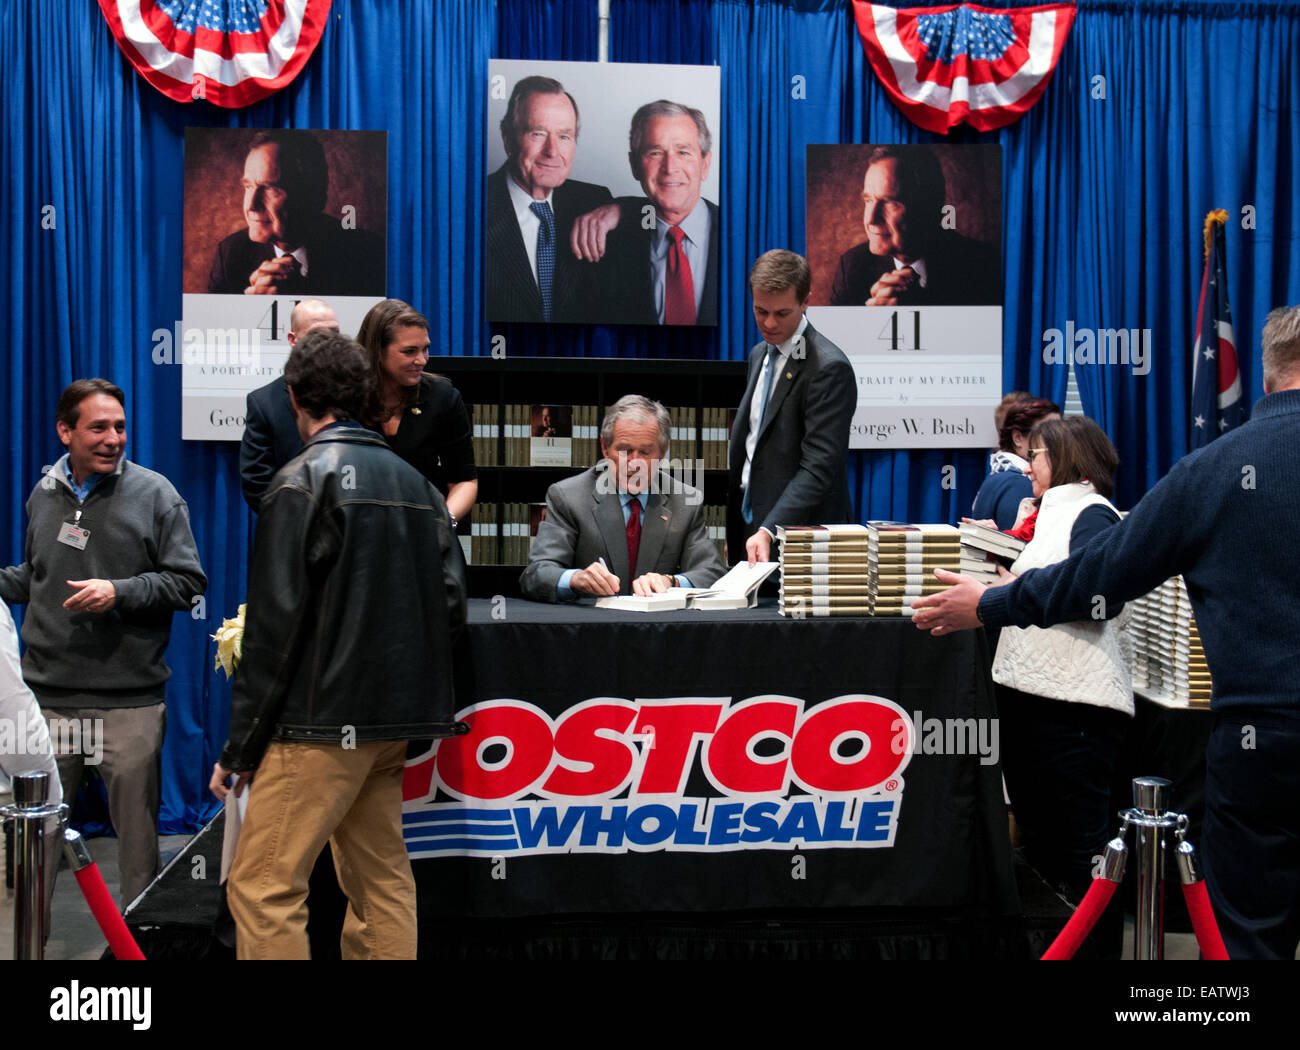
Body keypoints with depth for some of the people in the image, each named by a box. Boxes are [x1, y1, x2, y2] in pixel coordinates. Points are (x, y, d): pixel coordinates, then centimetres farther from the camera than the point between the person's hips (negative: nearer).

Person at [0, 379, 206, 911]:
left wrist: (120, 592, -14)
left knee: (136, 825, 3)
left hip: (129, 701, -3)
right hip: (45, 695, 4)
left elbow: (188, 582, -4)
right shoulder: (44, 494, 11)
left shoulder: (154, 493, -2)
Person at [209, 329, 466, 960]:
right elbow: (450, 606, 9)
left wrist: (238, 749, -7)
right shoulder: (416, 483, 13)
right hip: (393, 724, 8)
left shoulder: (304, 479, -8)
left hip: (323, 723, -8)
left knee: (262, 890, -3)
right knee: (382, 884, 13)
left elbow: (274, 624, -12)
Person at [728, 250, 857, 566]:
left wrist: (769, 531, -29)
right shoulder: (759, 355, 13)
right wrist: (731, 532, 15)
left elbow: (818, 467, -21)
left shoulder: (829, 368, -15)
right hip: (750, 526, 7)